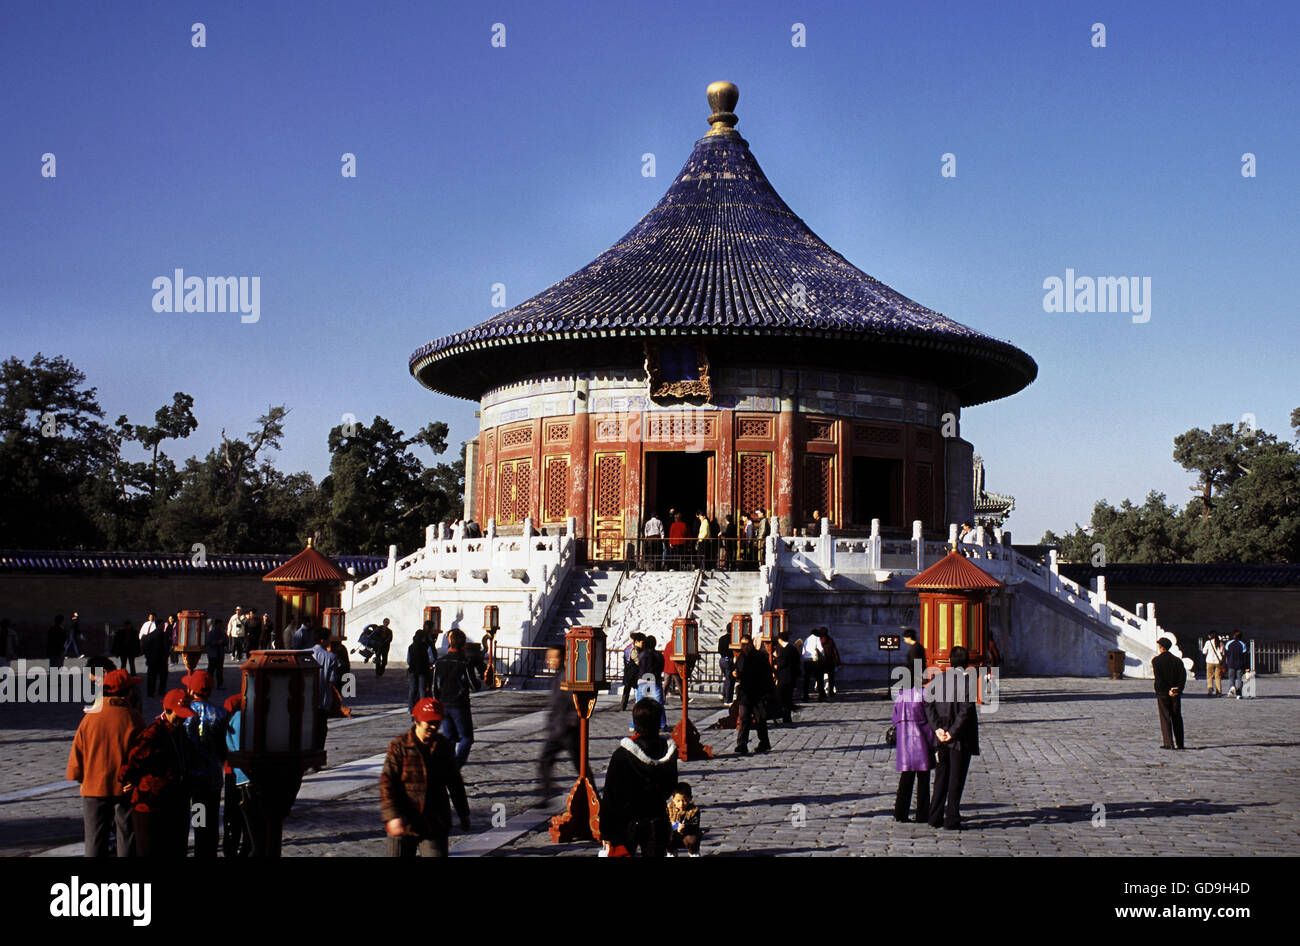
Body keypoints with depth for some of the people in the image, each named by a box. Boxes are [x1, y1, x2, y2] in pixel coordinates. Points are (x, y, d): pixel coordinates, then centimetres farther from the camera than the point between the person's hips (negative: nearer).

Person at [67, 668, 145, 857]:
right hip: (126, 788, -1)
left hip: (94, 787, 1)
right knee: (127, 836, 9)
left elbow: (77, 753, 0)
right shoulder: (134, 719, -10)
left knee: (95, 839, 9)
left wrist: (77, 776, 15)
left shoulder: (90, 718, -5)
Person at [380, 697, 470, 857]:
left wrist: (463, 813, 22)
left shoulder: (443, 746, 5)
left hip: (435, 825, 2)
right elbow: (386, 784, -13)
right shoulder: (399, 746, -8)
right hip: (403, 823, -2)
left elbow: (455, 781, 17)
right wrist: (392, 816, -24)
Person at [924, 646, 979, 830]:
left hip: (941, 736, 4)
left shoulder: (937, 679, 4)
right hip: (961, 739, -4)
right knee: (957, 778, 4)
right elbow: (966, 710, -18)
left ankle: (935, 817, 16)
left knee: (941, 777, 15)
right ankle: (951, 819, 4)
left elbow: (928, 704, -4)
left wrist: (937, 728, -9)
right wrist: (953, 733, -14)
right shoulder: (969, 682, -11)